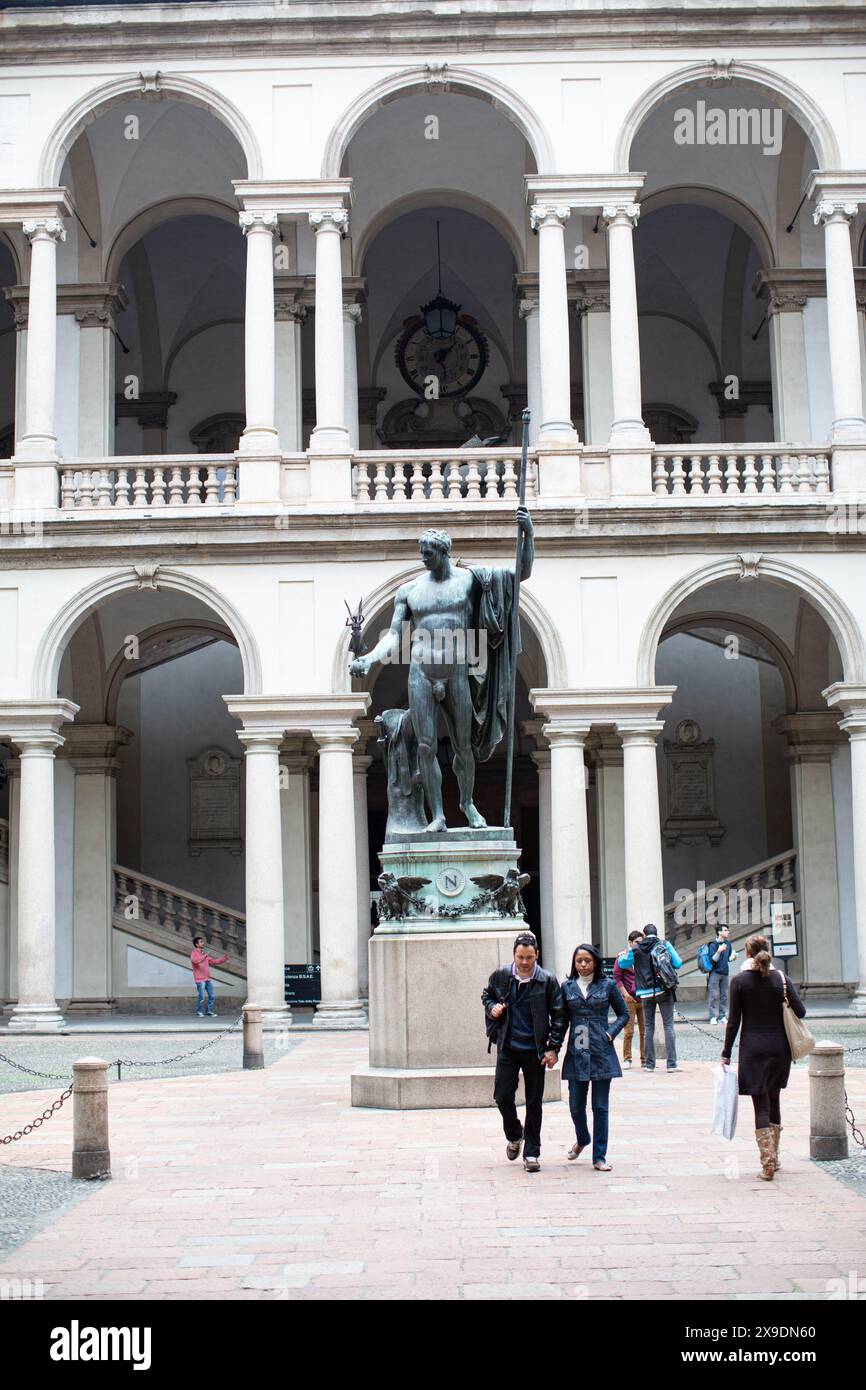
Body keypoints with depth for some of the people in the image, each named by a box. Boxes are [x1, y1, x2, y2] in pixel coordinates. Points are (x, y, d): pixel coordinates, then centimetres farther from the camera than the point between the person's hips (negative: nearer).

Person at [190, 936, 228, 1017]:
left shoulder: (205, 954, 19)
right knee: (201, 997, -11)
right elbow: (194, 960, -27)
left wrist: (223, 958, 14)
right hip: (200, 980, -7)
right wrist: (204, 956, -30)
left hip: (208, 979, 7)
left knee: (211, 996, 4)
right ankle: (198, 1012, 3)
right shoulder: (194, 953, -4)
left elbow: (214, 961, 25)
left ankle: (209, 1011, 14)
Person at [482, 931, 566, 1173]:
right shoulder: (500, 976, 0)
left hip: (535, 1050, -2)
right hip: (507, 1048, 2)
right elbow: (487, 996, 19)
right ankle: (514, 1136, 29)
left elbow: (559, 1015, -2)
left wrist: (554, 1048, -7)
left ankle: (531, 1153, 14)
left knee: (534, 1103, 3)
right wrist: (492, 1008, -4)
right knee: (502, 1096, 0)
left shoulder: (547, 981, -7)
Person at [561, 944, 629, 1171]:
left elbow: (624, 1013, 10)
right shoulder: (567, 987, 6)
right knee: (576, 1105, 5)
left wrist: (611, 1033, -3)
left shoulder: (607, 985, 3)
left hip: (601, 1052, -1)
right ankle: (582, 1139, 35)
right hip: (576, 1052, 1)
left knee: (600, 1107, 1)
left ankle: (599, 1156, 9)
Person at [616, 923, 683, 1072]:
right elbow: (678, 964, -3)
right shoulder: (664, 945, -2)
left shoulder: (636, 949, 2)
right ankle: (671, 1064, -2)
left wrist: (623, 954, 34)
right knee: (668, 1026, 2)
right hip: (664, 991, -2)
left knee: (648, 1027, 11)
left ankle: (649, 1064, 13)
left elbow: (623, 963, 13)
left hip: (646, 993, 2)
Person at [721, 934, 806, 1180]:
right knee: (774, 1102, 17)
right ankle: (774, 1159, 24)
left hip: (753, 1048, -3)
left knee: (761, 1106, -1)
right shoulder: (780, 978, -1)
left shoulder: (740, 981, -6)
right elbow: (800, 1012, -5)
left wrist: (726, 1054, 1)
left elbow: (733, 1021, -5)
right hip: (779, 1047, 3)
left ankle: (768, 1165, -10)